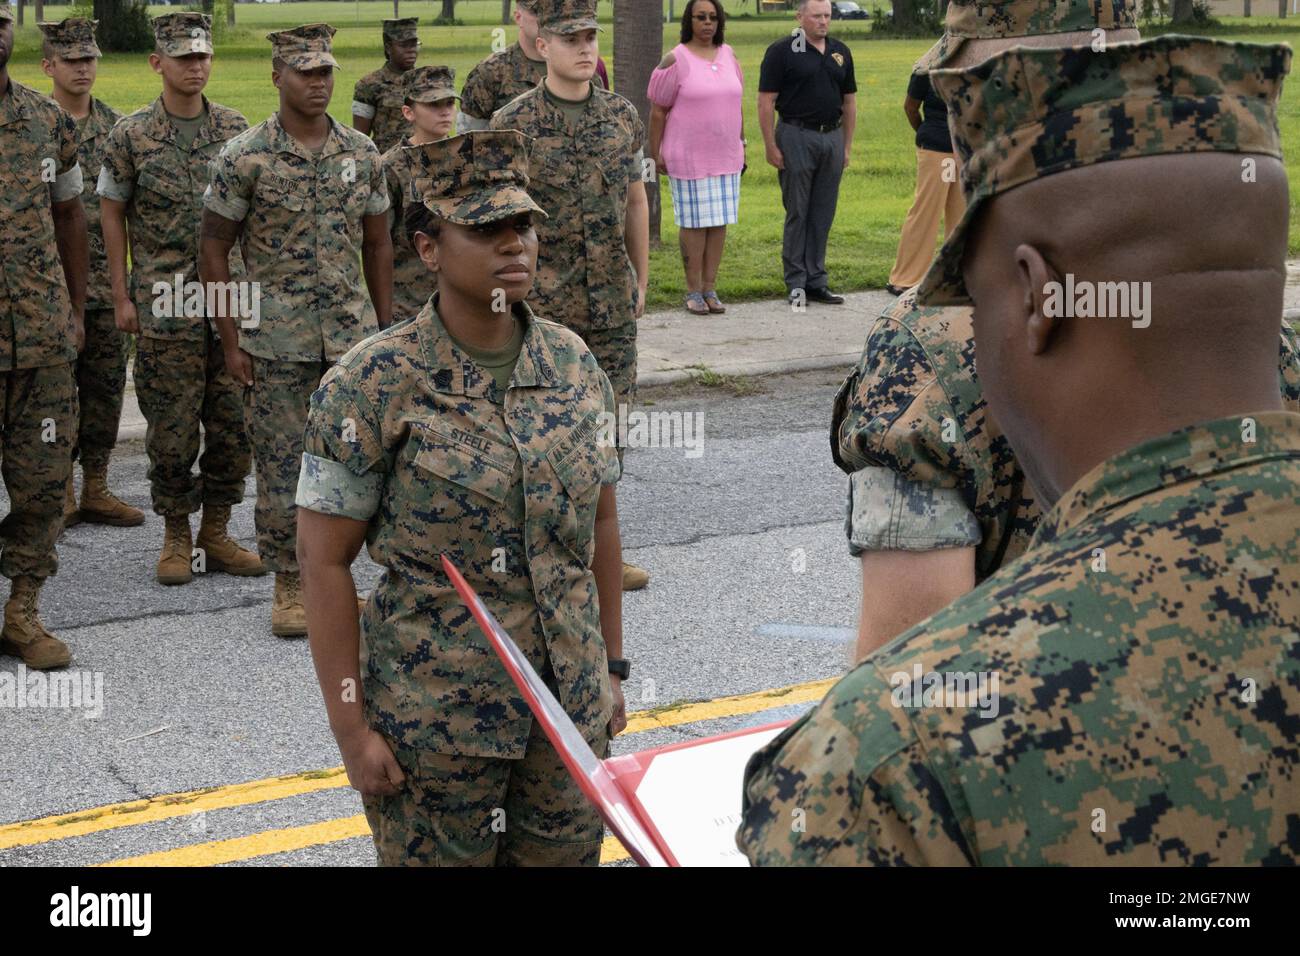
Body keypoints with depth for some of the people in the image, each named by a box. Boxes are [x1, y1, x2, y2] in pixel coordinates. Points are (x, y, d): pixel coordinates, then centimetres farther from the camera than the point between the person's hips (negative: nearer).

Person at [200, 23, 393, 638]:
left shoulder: (362, 154, 5)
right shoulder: (244, 158, -6)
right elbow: (214, 250, -2)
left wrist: (384, 328, 10)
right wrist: (231, 343, -5)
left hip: (352, 334, 3)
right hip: (276, 341, -3)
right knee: (281, 468, 3)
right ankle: (289, 586, 16)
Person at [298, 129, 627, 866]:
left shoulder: (576, 365, 2)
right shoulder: (374, 385, -12)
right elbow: (325, 559, -10)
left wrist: (613, 667, 13)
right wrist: (351, 726, -11)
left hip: (571, 708, 4)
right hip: (434, 717, -4)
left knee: (568, 855, 14)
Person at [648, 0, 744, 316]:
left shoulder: (727, 55, 7)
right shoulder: (676, 60, -9)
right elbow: (657, 110, -6)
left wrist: (741, 144, 12)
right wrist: (656, 154, -6)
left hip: (725, 156, 5)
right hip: (689, 156, -5)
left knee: (719, 220, 6)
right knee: (694, 221, -1)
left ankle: (710, 288, 14)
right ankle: (693, 291, 8)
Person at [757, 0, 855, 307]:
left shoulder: (840, 52, 11)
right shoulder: (782, 51, -5)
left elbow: (849, 101, 16)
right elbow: (766, 102, -7)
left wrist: (847, 145, 12)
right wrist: (771, 147, -11)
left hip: (832, 137, 5)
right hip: (796, 136, -5)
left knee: (823, 215, 7)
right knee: (797, 213, 0)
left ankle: (816, 281, 14)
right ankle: (796, 284, 6)